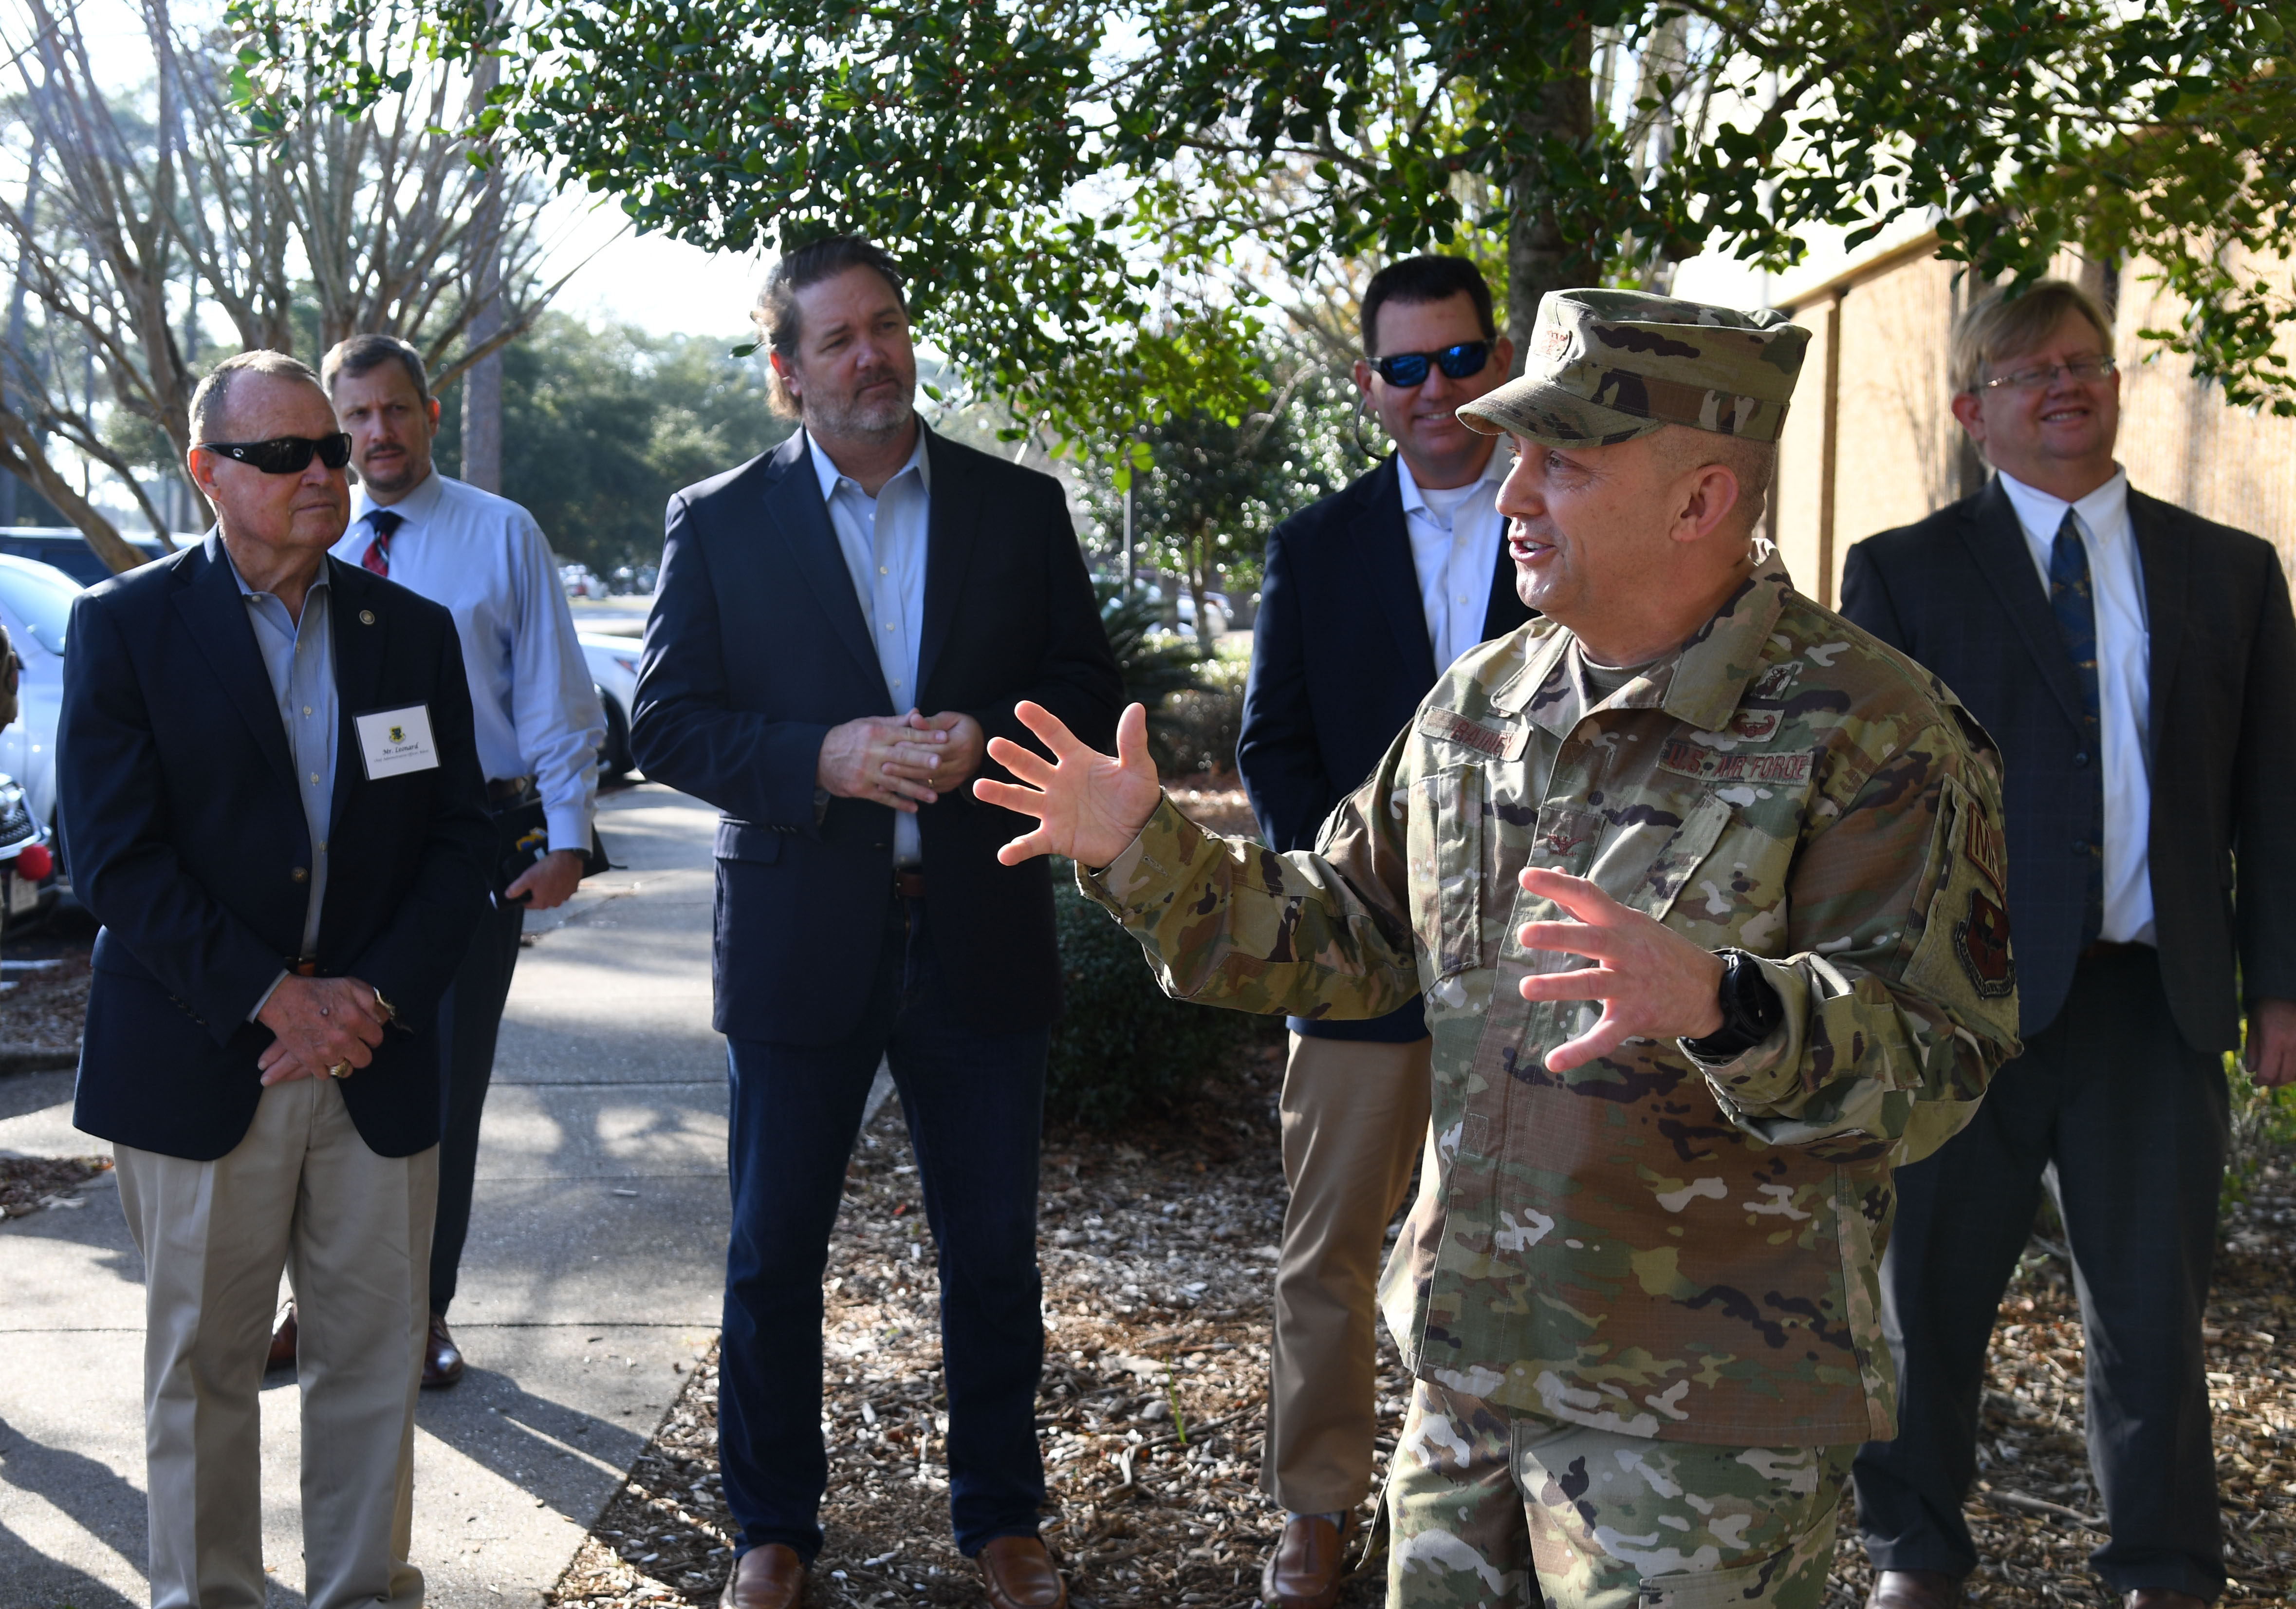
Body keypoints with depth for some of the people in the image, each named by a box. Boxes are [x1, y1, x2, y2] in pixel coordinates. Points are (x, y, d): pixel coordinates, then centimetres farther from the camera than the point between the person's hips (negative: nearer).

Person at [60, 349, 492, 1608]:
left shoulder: (413, 631, 8)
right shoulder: (125, 627, -1)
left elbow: (458, 842, 5)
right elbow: (114, 858, -9)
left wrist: (372, 995, -9)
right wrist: (273, 997, -15)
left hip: (376, 1065, 3)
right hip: (199, 1065, -2)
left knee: (376, 1360, 8)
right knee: (201, 1363, 8)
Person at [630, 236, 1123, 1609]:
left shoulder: (1021, 508, 4)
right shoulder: (720, 523, 1)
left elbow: (1092, 696, 5)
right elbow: (669, 720, -3)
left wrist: (988, 744, -15)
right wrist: (822, 759, -18)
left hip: (981, 938, 1)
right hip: (798, 942, -1)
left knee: (995, 1251, 12)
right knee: (774, 1255, 10)